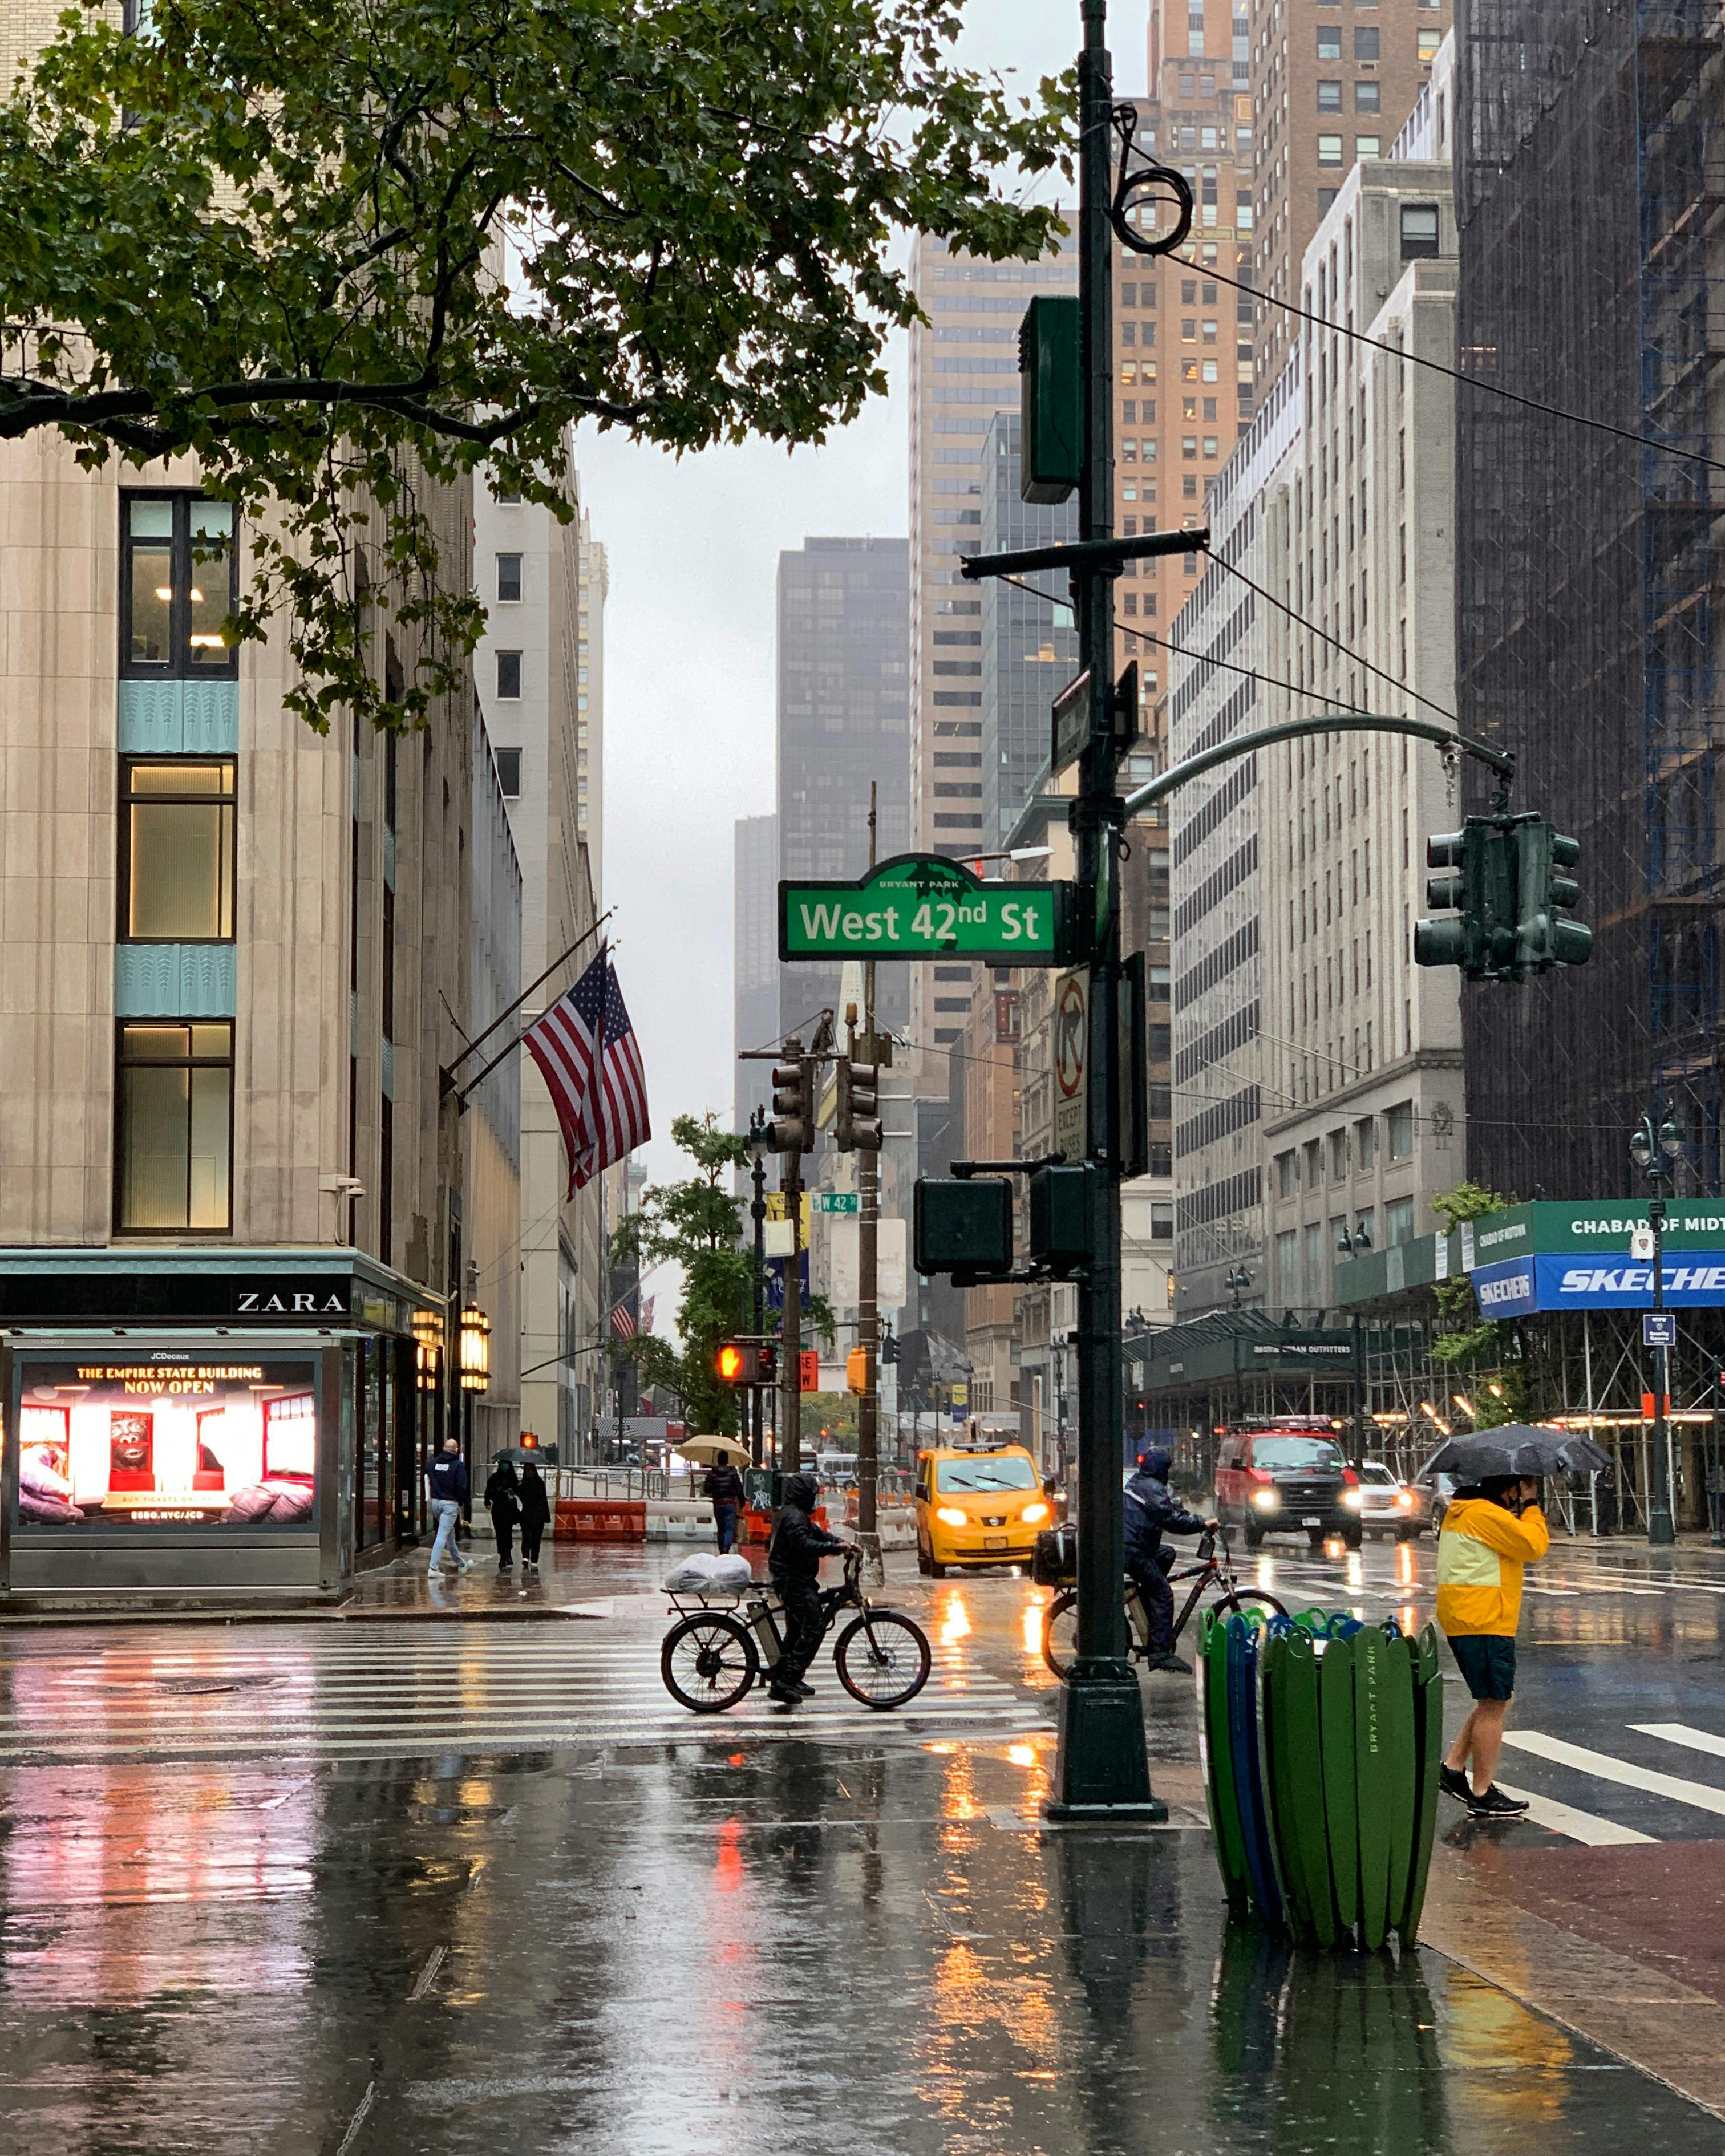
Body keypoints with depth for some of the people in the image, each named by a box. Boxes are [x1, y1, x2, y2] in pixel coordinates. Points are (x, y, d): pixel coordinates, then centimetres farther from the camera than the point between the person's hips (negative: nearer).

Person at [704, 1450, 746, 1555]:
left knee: (720, 1530, 13)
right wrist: (741, 1504, 9)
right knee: (730, 1529, -4)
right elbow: (739, 1489, -2)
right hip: (730, 1504, -2)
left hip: (718, 1504, 2)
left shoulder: (712, 1473, -2)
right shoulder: (732, 1472, -3)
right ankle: (726, 1549, -25)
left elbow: (707, 1490, -4)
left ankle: (722, 1553, 16)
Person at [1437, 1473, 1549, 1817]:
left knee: (1495, 1700, 19)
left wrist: (1525, 1509, 12)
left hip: (1462, 1619, 11)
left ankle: (1453, 1767, 17)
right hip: (1484, 1621, -10)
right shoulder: (1486, 1514, -15)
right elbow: (1535, 1545, -17)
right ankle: (1482, 1795, 0)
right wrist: (1531, 1505, -5)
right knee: (1494, 1706, -4)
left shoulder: (1462, 1512, 17)